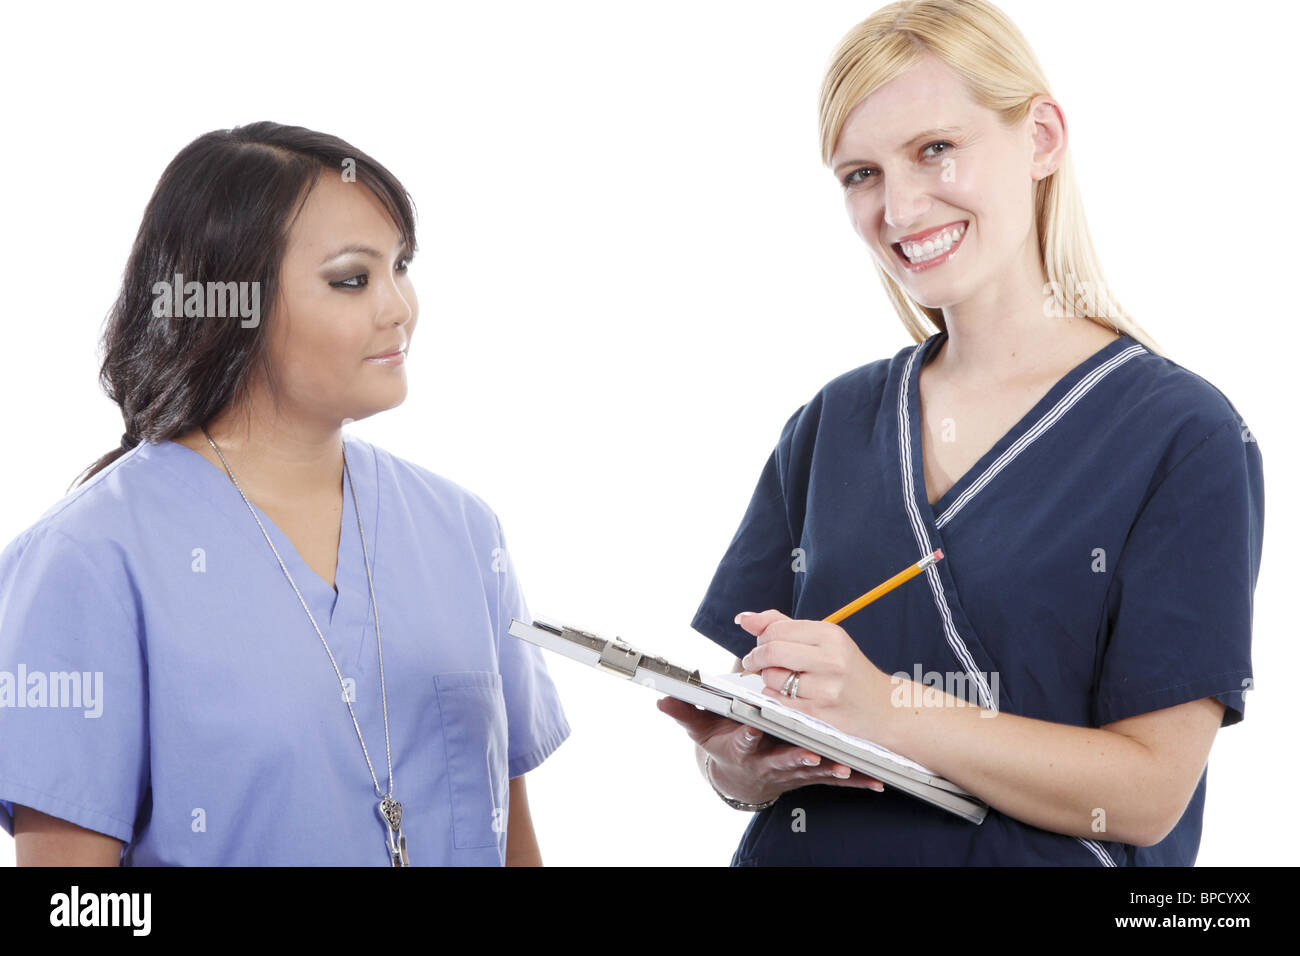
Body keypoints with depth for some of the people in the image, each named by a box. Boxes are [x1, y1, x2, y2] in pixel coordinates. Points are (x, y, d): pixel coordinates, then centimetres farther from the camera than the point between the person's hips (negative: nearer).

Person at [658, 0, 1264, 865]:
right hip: (808, 853, 4)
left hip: (1043, 858, -3)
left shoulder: (1184, 436, -4)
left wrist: (884, 710, -20)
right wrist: (742, 767, -13)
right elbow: (727, 721, 8)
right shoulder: (830, 427, 9)